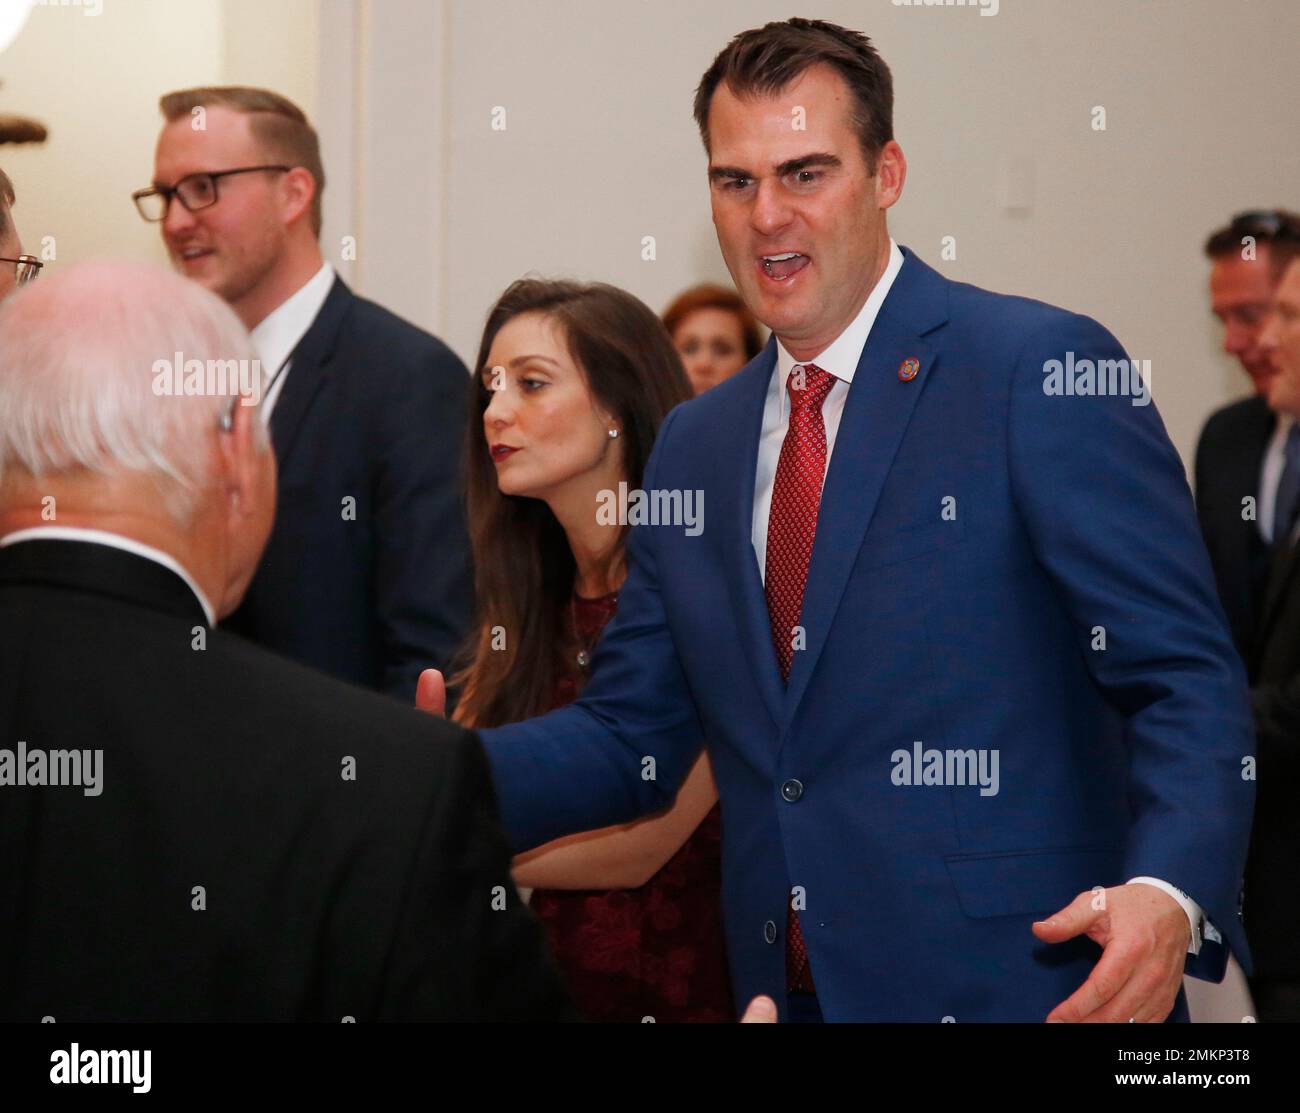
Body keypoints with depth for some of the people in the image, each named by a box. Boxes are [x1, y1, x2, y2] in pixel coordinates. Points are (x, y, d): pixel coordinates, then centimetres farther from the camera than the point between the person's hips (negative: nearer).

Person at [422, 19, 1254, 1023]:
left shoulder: (1040, 372, -8)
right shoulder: (693, 445, 12)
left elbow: (1186, 679, -12)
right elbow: (632, 732, 14)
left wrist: (1166, 896, -29)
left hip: (1011, 984, -6)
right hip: (786, 989, 6)